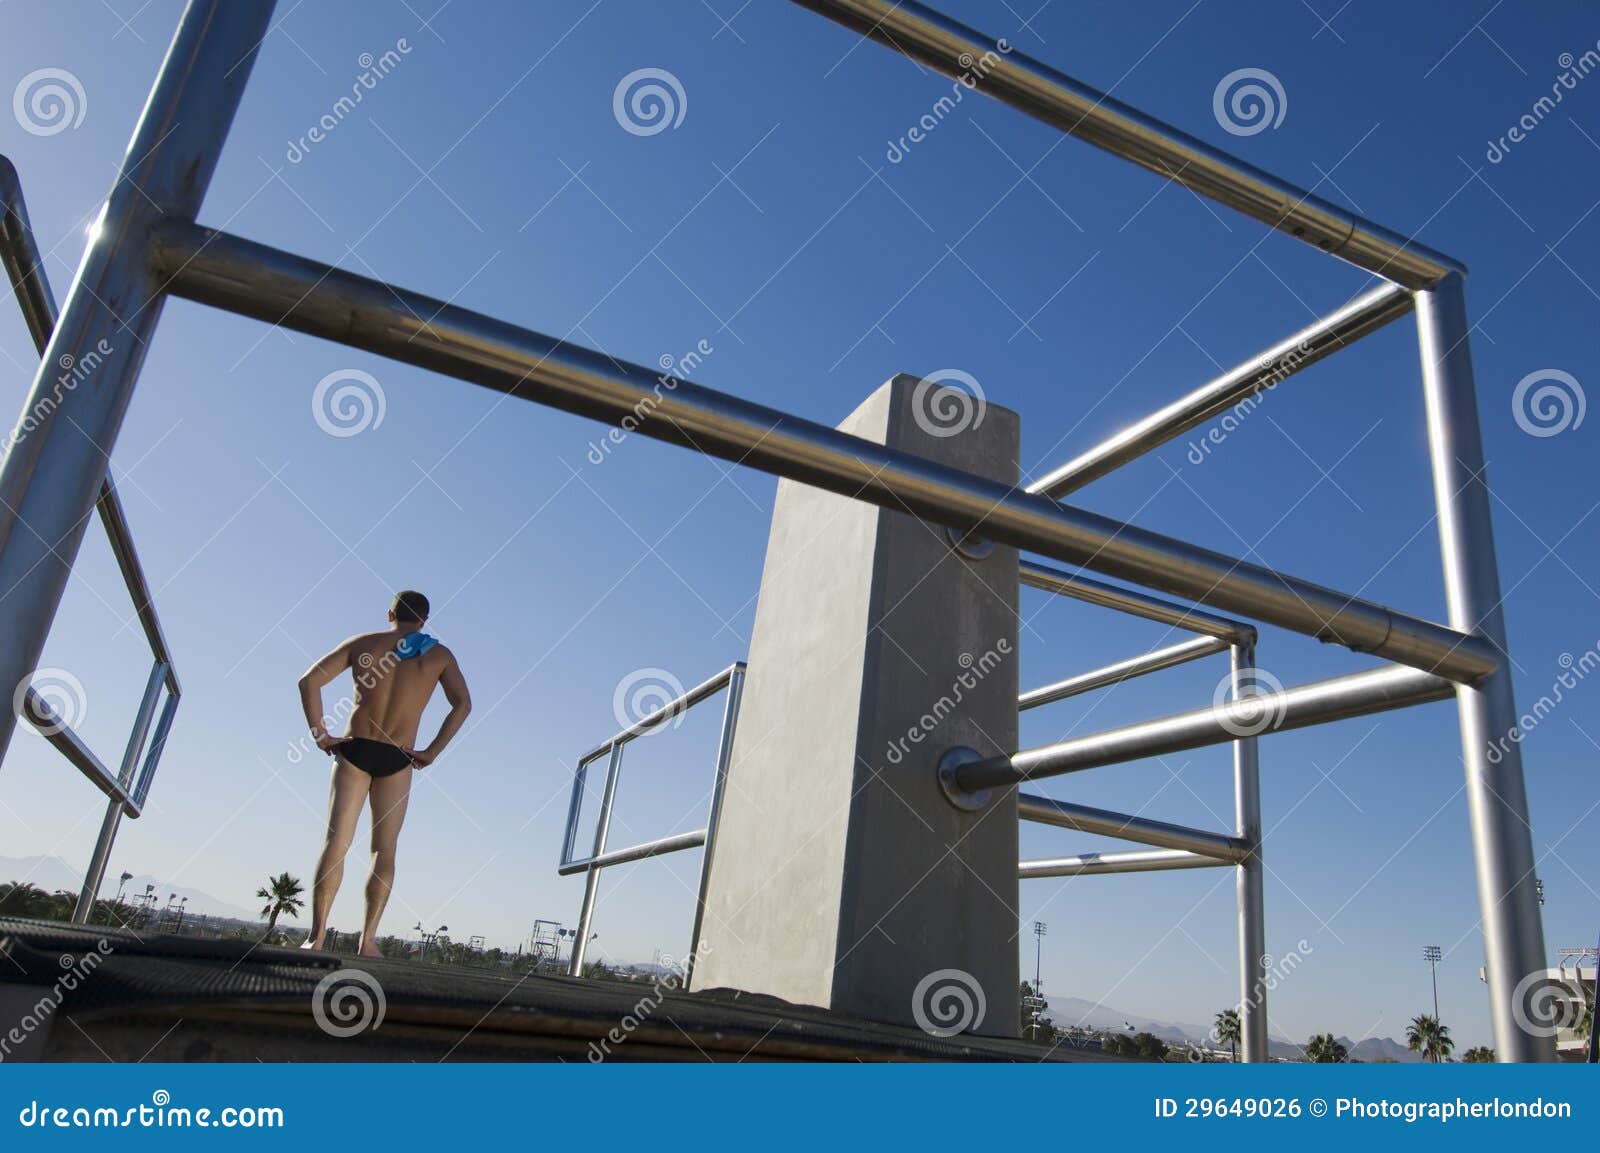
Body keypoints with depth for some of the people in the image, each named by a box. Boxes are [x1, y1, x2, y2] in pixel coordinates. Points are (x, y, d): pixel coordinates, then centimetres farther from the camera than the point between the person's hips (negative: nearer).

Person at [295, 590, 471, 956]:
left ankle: (316, 935, -5)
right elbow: (463, 704, -6)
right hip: (397, 760, 0)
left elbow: (309, 680, 0)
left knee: (336, 842, 2)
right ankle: (368, 940, 0)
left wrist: (320, 734, 1)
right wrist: (431, 752, -3)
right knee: (384, 851, 5)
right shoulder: (439, 654, 5)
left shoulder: (362, 642, 7)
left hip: (354, 749, 1)